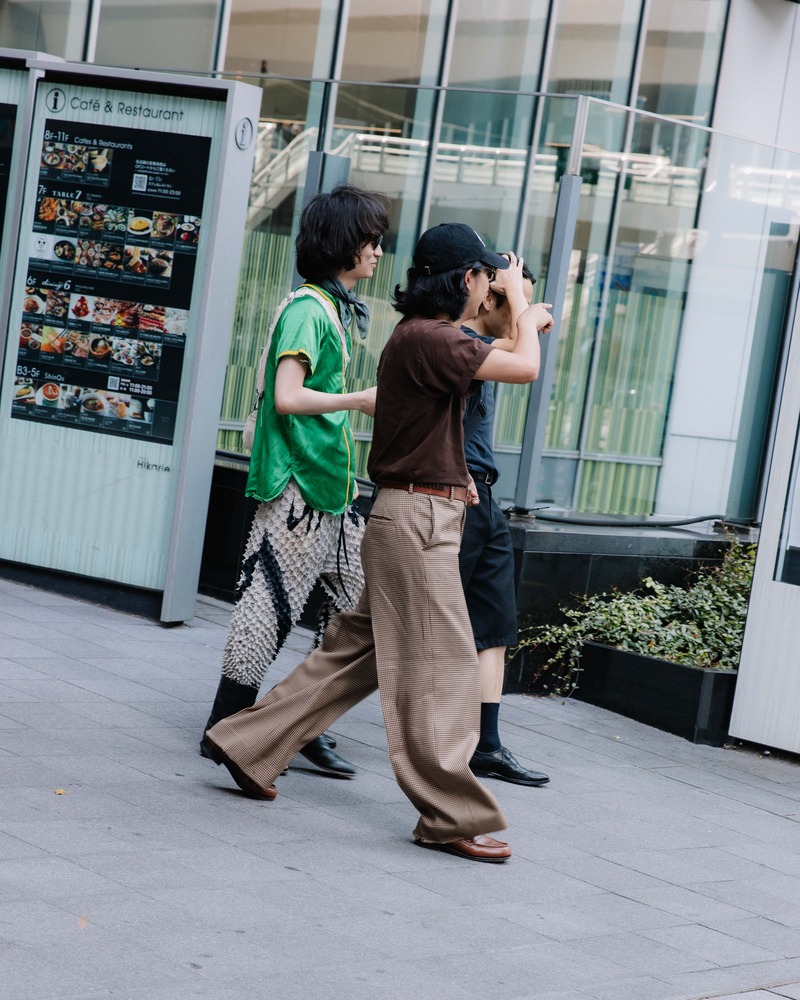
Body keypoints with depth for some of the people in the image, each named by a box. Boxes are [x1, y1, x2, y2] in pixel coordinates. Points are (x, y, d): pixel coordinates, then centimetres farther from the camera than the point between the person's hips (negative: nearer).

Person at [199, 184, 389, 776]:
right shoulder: (307, 309, -11)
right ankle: (225, 728, 3)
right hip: (298, 484, -10)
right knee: (272, 604, -6)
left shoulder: (338, 309, 18)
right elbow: (288, 397, -20)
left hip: (332, 483, 10)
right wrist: (361, 400, -14)